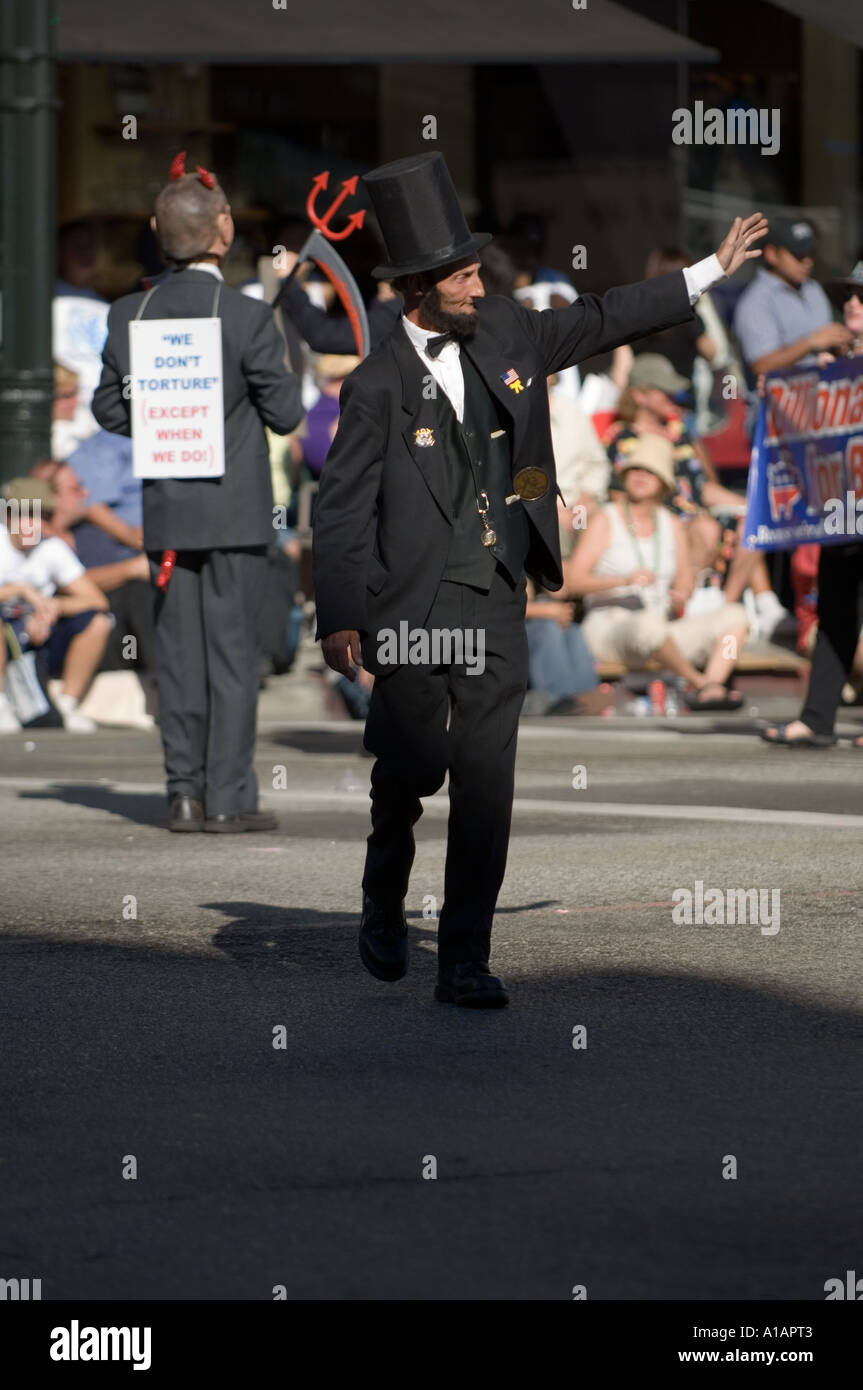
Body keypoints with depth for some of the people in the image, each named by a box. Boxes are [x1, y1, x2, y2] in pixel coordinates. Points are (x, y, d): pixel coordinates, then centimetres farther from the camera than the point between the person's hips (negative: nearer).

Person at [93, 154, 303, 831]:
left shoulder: (130, 314, 0)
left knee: (179, 651, 9)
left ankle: (186, 793, 11)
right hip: (235, 511, -4)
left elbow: (110, 407, 6)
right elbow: (285, 412, -9)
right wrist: (290, 376, 11)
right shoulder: (248, 317, -14)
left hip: (164, 511, 4)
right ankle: (229, 797, 0)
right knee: (233, 651, 1)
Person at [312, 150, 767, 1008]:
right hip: (412, 605, -4)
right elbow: (342, 507, -11)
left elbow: (598, 322, 22)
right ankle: (384, 907, 35)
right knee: (411, 768, 4)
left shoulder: (502, 332, 7)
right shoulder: (378, 387, -10)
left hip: (496, 601, 4)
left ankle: (464, 962, 3)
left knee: (486, 783, -2)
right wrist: (337, 618, -20)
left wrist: (709, 272, 26)